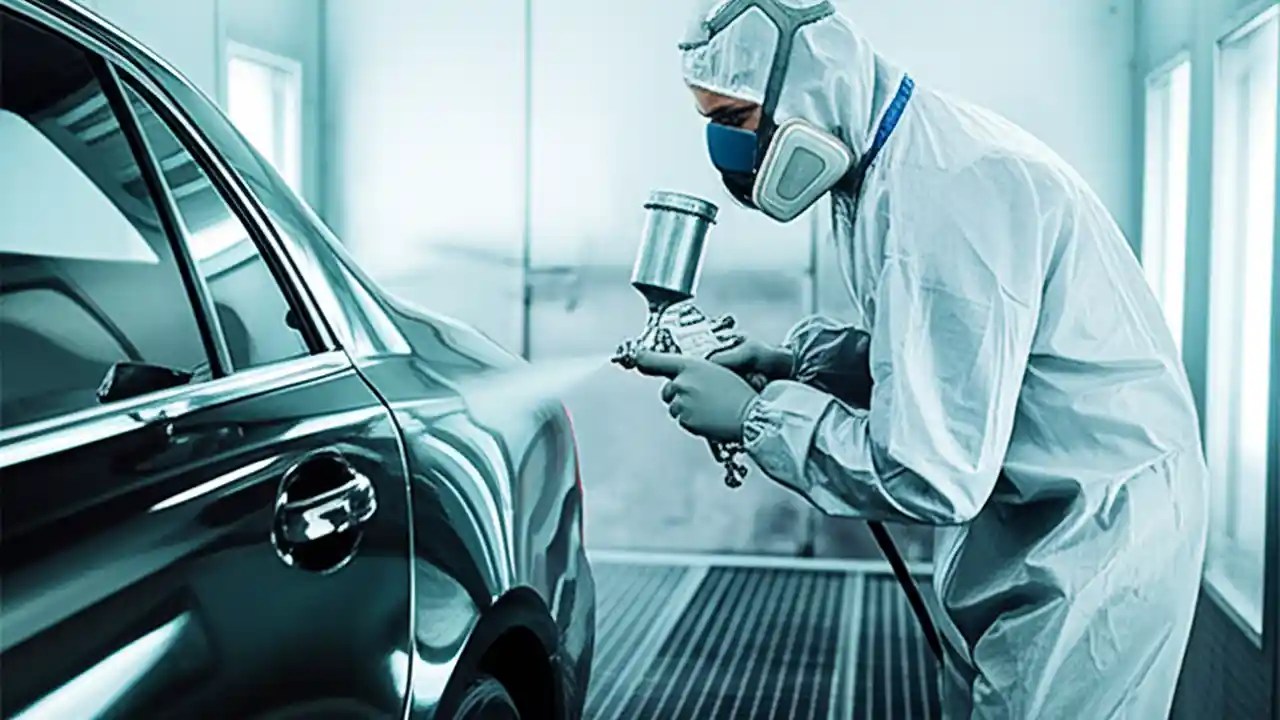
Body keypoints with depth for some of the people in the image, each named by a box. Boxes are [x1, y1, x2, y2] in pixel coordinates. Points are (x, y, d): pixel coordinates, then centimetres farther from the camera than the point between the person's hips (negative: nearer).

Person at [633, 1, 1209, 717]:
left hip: (1095, 542, -9)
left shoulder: (949, 186, -28)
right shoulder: (890, 158, 3)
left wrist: (756, 414, -19)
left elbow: (932, 474, -30)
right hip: (1019, 524, 10)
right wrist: (797, 361, 1)